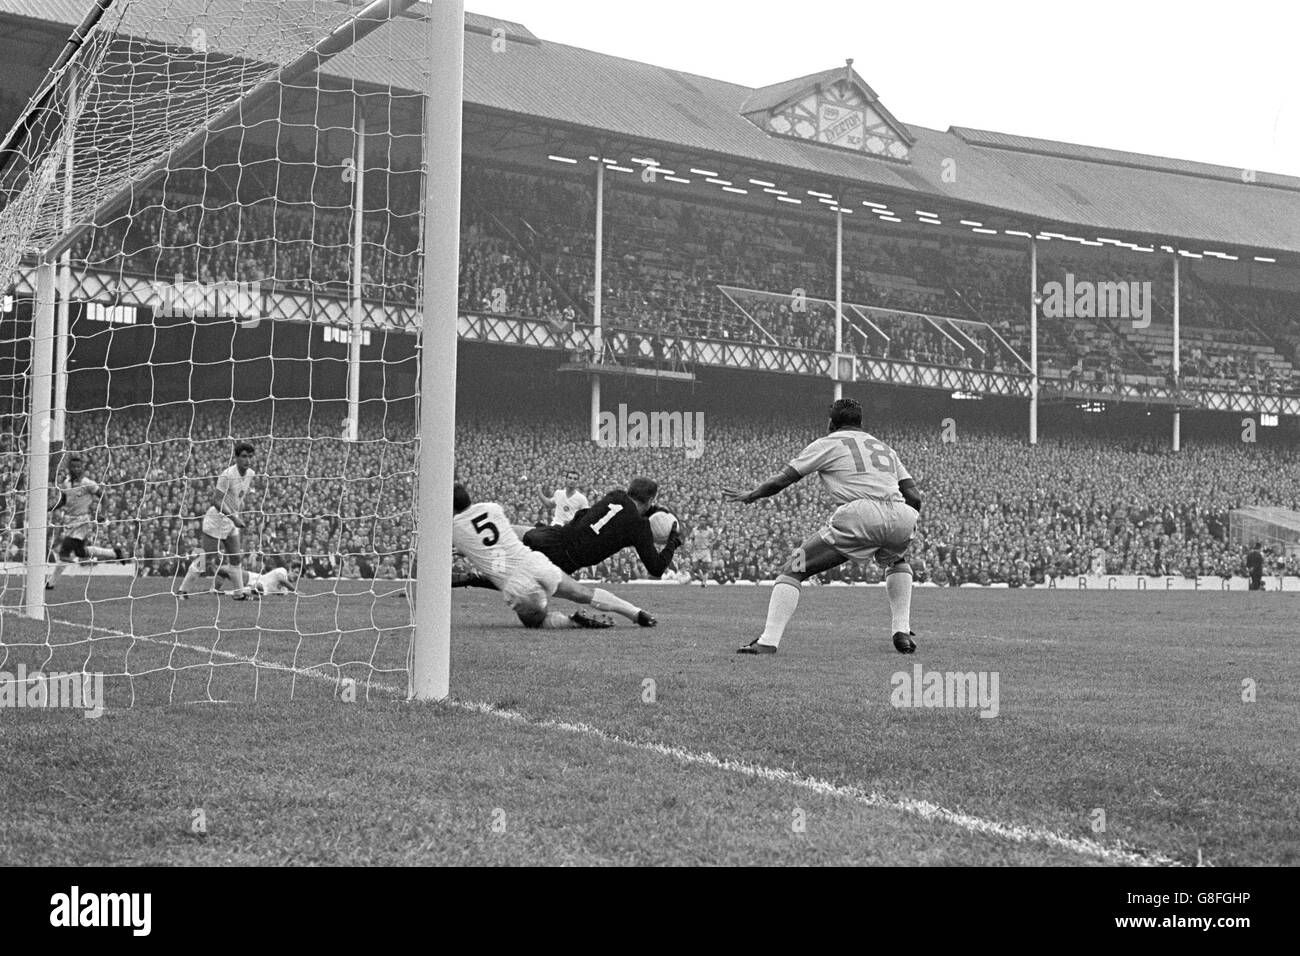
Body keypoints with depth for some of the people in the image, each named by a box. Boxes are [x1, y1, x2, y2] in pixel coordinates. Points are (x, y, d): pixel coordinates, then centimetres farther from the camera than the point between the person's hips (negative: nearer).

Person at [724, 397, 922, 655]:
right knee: (895, 561, 38)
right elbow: (914, 497, 22)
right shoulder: (885, 447, 32)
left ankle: (769, 641, -11)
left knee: (793, 569, 4)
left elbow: (782, 479, 14)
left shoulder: (828, 443, 18)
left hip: (858, 516, -5)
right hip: (902, 519, 5)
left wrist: (749, 496, 29)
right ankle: (902, 632, 24)